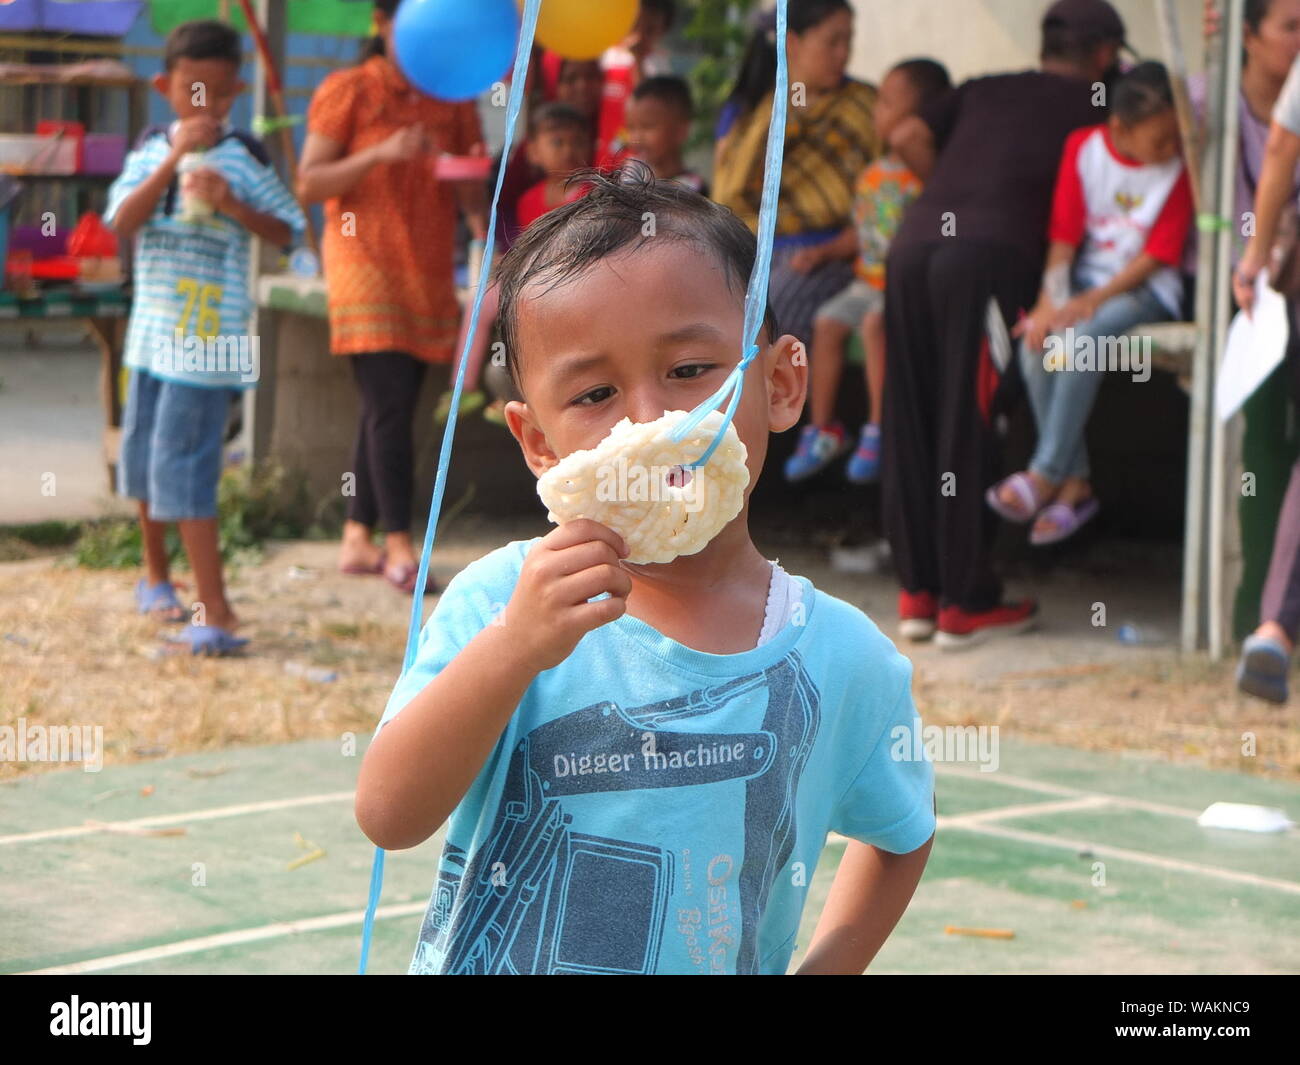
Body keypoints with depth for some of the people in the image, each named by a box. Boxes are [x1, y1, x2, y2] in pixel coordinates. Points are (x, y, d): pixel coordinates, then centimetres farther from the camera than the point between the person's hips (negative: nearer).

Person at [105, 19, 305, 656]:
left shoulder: (244, 159, -6)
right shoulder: (149, 152, 5)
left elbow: (288, 232, -3)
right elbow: (122, 223, -9)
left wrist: (234, 205, -19)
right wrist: (174, 160, -18)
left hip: (208, 336, -6)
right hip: (153, 326, 6)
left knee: (182, 461, -13)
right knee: (141, 452, 18)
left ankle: (215, 610, -12)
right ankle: (155, 574, 40)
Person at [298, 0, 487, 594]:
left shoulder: (454, 102, 11)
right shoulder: (347, 92, -2)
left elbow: (470, 196, 10)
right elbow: (309, 184, -8)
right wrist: (380, 154, -20)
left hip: (428, 272, 5)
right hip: (365, 263, -5)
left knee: (388, 411, 7)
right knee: (390, 407, -13)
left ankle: (358, 539, 14)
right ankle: (399, 548, -13)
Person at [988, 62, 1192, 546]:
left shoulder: (1179, 166, -8)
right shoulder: (1083, 147, -2)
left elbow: (1158, 255, -10)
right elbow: (1065, 234, -2)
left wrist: (1092, 301, -19)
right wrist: (1049, 302, -15)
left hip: (1144, 288, -3)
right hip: (1086, 275, 3)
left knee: (1084, 339, -33)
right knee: (1037, 345, -25)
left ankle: (1045, 474, -26)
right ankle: (1074, 482, -18)